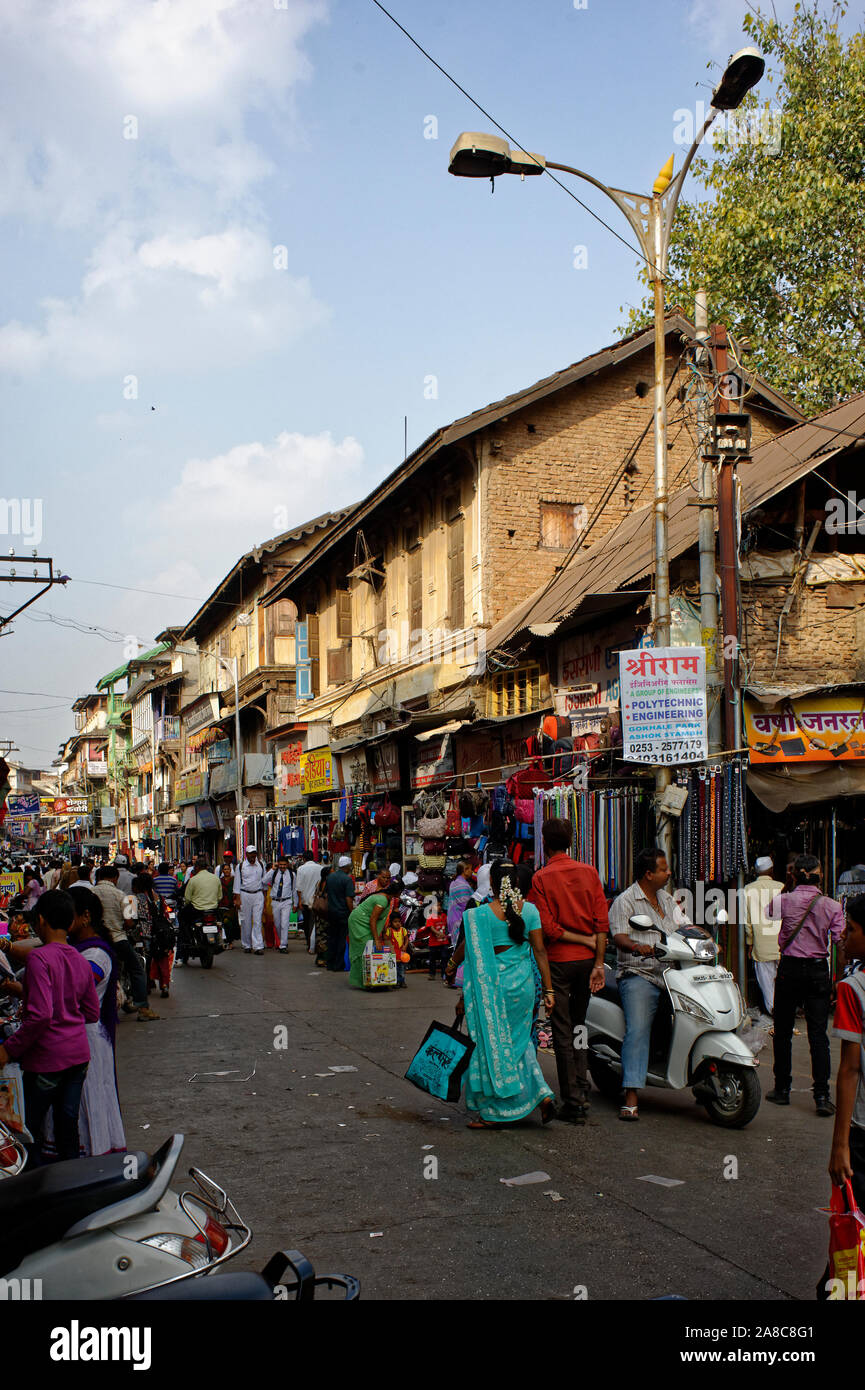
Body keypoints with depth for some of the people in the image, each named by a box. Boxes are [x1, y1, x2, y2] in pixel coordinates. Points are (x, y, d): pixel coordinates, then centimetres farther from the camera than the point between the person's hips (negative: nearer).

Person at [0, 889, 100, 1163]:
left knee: (27, 1130, 5)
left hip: (47, 1058, -7)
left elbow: (40, 1014, -24)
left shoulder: (39, 958, -16)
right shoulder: (81, 962, 7)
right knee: (67, 1123, 15)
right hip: (79, 1055, 7)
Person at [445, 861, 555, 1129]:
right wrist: (548, 989, 2)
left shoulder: (479, 915, -12)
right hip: (523, 985, 4)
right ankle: (541, 1094, 7)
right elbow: (540, 951, -2)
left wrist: (452, 964, 21)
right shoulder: (530, 910, -2)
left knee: (491, 1044, 6)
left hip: (492, 987, -4)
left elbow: (466, 948, 0)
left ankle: (492, 1112, 12)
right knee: (519, 1040, 20)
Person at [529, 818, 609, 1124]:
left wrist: (585, 939, -6)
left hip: (558, 961, -5)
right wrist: (599, 963, -1)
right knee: (578, 1025, 21)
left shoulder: (541, 878, -9)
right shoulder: (589, 872, 2)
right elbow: (602, 922, -2)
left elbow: (547, 927, -16)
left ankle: (573, 1103, 2)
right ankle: (581, 1091, 24)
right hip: (587, 960, 5)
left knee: (562, 1033, 1)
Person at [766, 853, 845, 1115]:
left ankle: (782, 1089, 17)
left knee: (783, 1032, 11)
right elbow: (841, 945, -4)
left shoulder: (784, 900, -4)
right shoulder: (831, 906, -4)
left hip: (789, 969, 0)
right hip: (818, 971, 0)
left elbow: (768, 912, 18)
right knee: (818, 1034, 1)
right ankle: (821, 1096, -3)